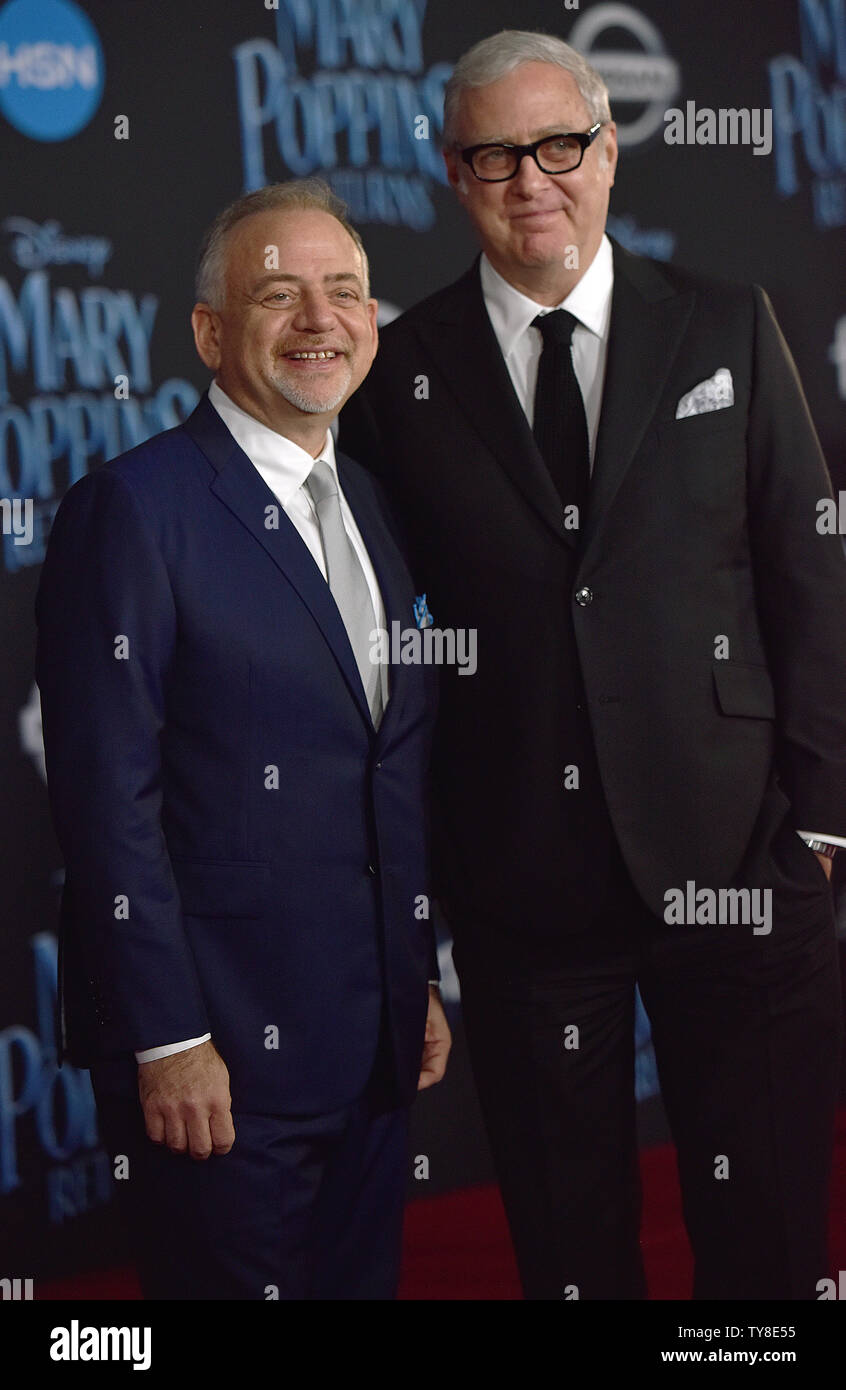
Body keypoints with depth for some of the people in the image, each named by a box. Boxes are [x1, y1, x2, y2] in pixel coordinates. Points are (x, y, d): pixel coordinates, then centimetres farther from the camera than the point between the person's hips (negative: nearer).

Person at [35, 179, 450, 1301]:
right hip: (220, 1058, -7)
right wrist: (166, 1041, -18)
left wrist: (418, 983, 15)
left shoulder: (370, 507, 13)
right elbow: (108, 798, -16)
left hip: (371, 1043, 7)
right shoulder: (134, 507, -12)